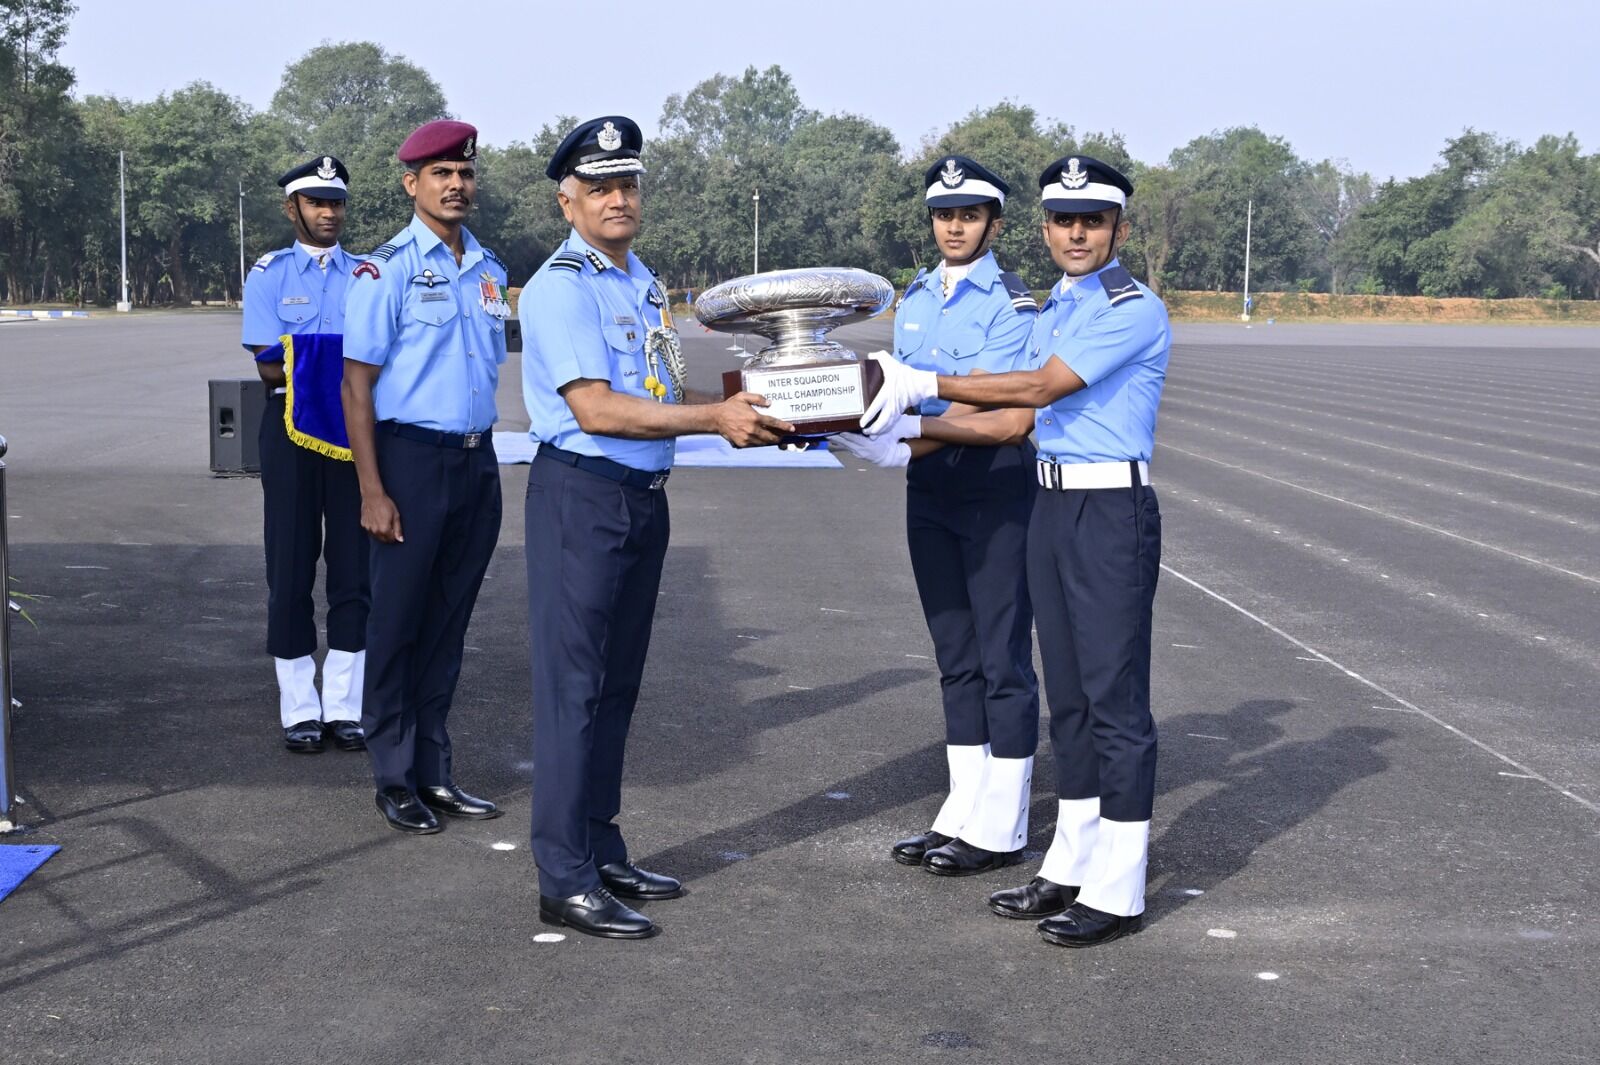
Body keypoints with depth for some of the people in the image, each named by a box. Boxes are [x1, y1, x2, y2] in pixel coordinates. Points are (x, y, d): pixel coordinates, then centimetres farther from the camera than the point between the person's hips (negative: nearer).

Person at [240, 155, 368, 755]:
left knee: (353, 564, 4)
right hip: (291, 427, -2)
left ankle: (345, 706, 13)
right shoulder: (269, 275, 2)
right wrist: (346, 357, -17)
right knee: (291, 564, 2)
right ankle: (299, 709, 11)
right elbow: (269, 368, -8)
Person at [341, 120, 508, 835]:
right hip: (412, 456, -6)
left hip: (477, 460, 6)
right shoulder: (387, 270, -7)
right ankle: (394, 780, 13)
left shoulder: (489, 268, 12)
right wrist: (373, 493, -15)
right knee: (398, 622, 2)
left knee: (449, 620, 12)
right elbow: (357, 385, -10)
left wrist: (485, 465, 14)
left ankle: (434, 771, 22)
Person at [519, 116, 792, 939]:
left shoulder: (643, 282, 15)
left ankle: (601, 854, 25)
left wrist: (741, 416, 4)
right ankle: (565, 880, 1)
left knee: (617, 682, 14)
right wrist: (712, 418, -23)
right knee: (574, 684, -5)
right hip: (581, 494, -9)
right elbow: (595, 408, -21)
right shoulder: (560, 286, -12)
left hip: (644, 497, 9)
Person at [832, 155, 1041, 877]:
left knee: (1001, 658, -1)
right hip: (929, 490, 7)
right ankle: (962, 814, 22)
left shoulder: (1013, 304, -10)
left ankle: (999, 830, 7)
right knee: (955, 656, 13)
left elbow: (1013, 422, -18)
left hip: (996, 491, -7)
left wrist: (919, 430, -27)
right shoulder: (915, 297, 12)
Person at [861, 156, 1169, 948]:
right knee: (1068, 697, 13)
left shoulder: (1133, 310, -11)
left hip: (1112, 510, -9)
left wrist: (923, 385, -13)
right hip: (1050, 503, 9)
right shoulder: (1050, 311, 17)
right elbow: (1022, 408, 17)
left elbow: (1039, 388, -17)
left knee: (1115, 699, -5)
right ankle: (1070, 868, 22)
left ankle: (1117, 894, 0)